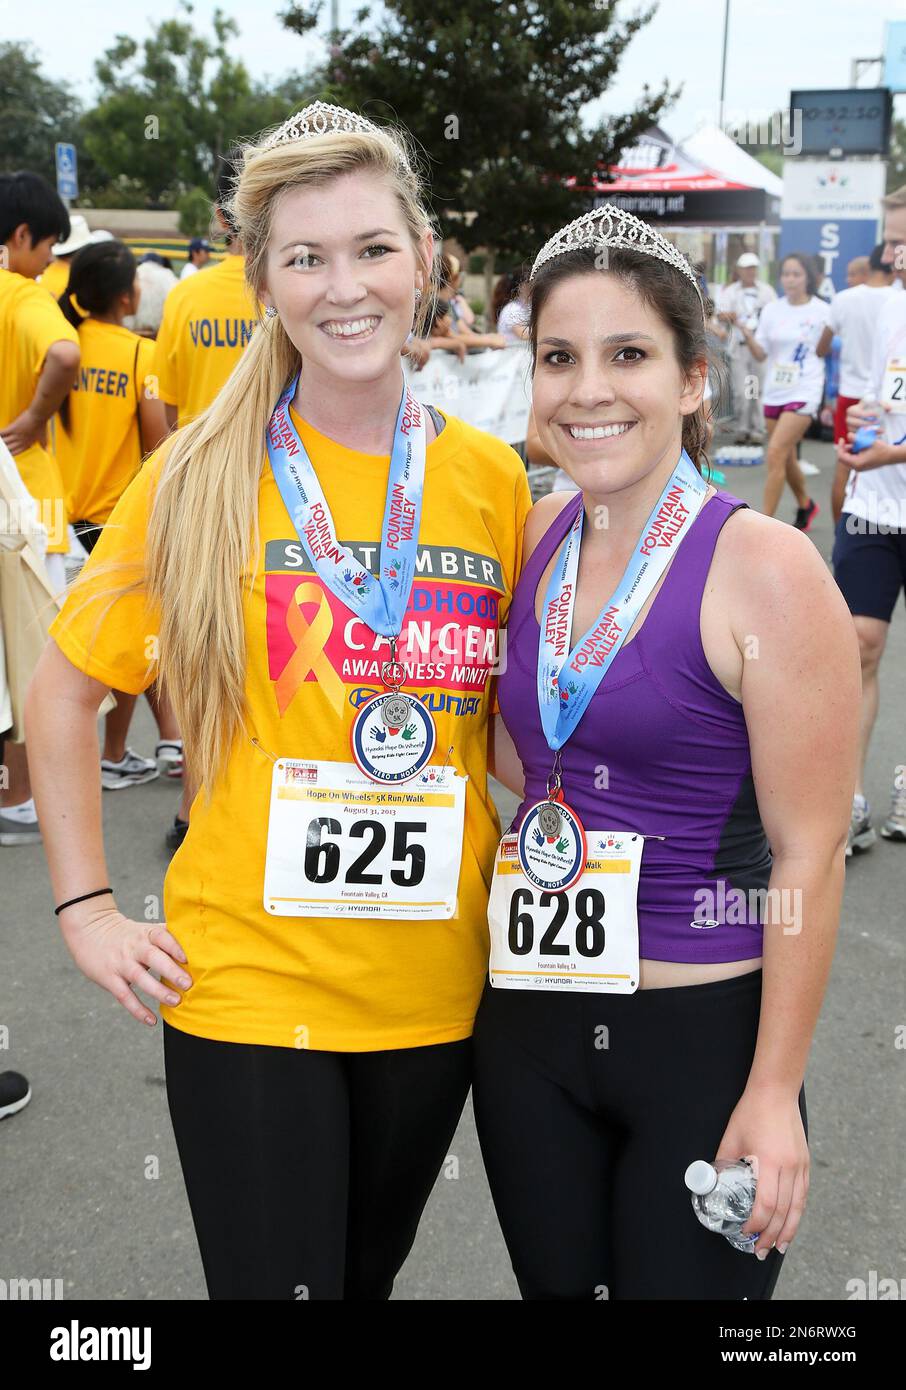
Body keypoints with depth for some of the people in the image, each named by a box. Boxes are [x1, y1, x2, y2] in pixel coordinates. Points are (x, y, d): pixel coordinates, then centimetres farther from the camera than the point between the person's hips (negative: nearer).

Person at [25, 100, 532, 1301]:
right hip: (247, 982, -3)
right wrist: (86, 906, -4)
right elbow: (63, 692, 0)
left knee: (370, 1274, 22)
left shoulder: (491, 477, -1)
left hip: (435, 991, 3)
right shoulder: (199, 477, -8)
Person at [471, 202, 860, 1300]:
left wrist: (775, 1094, -13)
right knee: (557, 1286, 20)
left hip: (702, 1034, -5)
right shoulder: (536, 541, 2)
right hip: (526, 1017, 6)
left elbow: (808, 853, -14)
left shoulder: (765, 569, -16)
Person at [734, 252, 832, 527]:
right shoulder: (771, 310, 5)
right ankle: (806, 505, 42)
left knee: (776, 453, -17)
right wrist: (747, 334, -14)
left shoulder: (823, 311, -5)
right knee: (786, 458, 15)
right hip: (774, 391, 5)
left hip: (804, 392, -5)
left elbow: (828, 351, 3)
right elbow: (760, 354, 3)